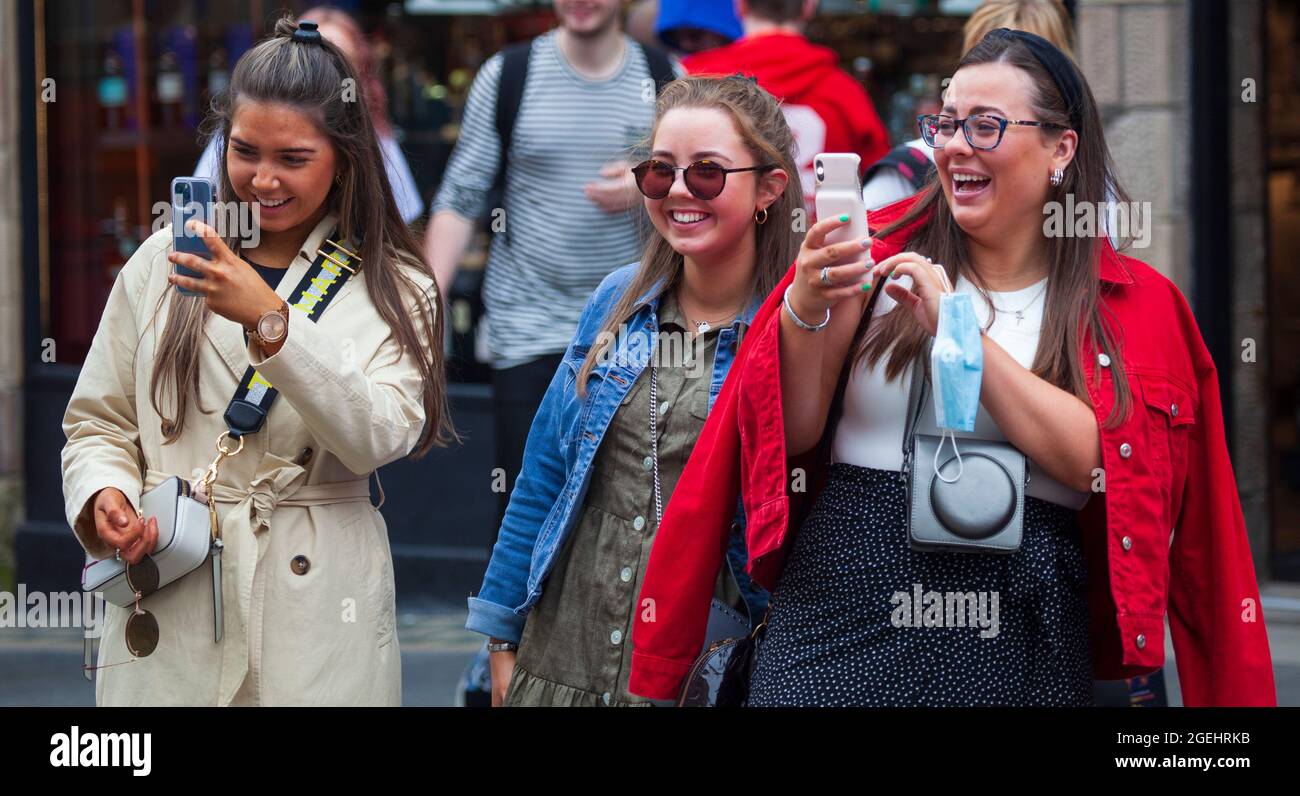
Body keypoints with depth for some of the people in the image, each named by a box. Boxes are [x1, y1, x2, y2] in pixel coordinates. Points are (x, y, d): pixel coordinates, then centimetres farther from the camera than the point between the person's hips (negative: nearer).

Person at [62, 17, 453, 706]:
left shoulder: (395, 290, 1)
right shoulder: (163, 262, 7)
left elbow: (377, 438, -15)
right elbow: (99, 421, 11)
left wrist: (269, 321, -26)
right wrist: (104, 496, -11)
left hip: (318, 620, -1)